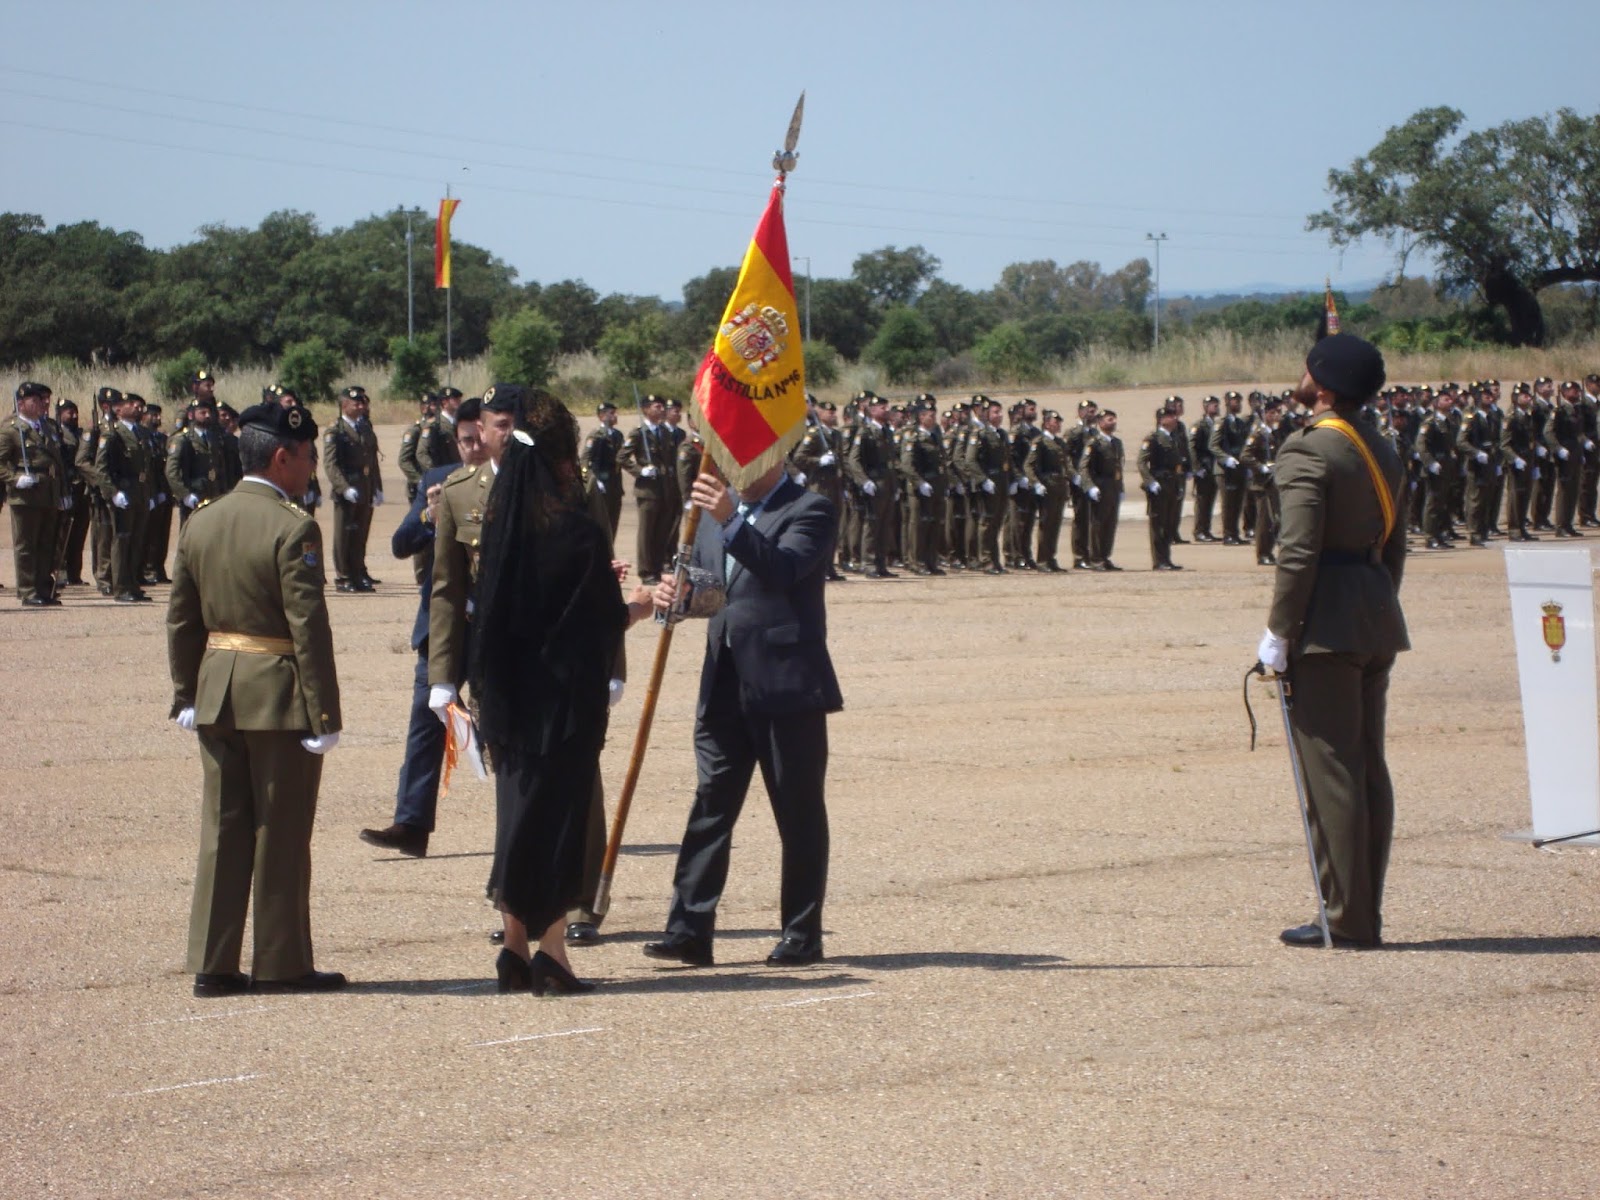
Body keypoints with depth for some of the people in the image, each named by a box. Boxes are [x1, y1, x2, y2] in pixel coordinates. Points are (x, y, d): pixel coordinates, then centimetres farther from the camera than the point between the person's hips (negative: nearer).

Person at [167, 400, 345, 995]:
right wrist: (323, 713, -15)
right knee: (281, 833, 2)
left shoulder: (199, 523, 8)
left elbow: (181, 620, 10)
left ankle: (213, 963, 12)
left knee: (222, 830, 10)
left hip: (216, 694, 6)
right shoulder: (293, 528, -14)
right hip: (280, 695, -6)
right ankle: (281, 963, 9)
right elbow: (309, 628, -17)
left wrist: (186, 695, 16)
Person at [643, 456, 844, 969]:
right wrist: (676, 593, -4)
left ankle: (802, 934, 10)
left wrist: (731, 522, -34)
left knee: (798, 812, 2)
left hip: (785, 687, -6)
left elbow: (782, 570, -23)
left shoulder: (808, 510, -6)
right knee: (710, 805, 2)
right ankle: (690, 931, 1)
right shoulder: (718, 509, 15)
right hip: (724, 687, 6)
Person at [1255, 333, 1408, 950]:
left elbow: (1298, 551, -19)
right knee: (1368, 768, 11)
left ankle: (1348, 918, -3)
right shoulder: (1381, 451, 14)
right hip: (1378, 620, 9)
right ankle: (1367, 914, 15)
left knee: (1330, 770, -5)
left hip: (1326, 625, -9)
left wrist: (1278, 632, -13)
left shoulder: (1308, 450, -13)